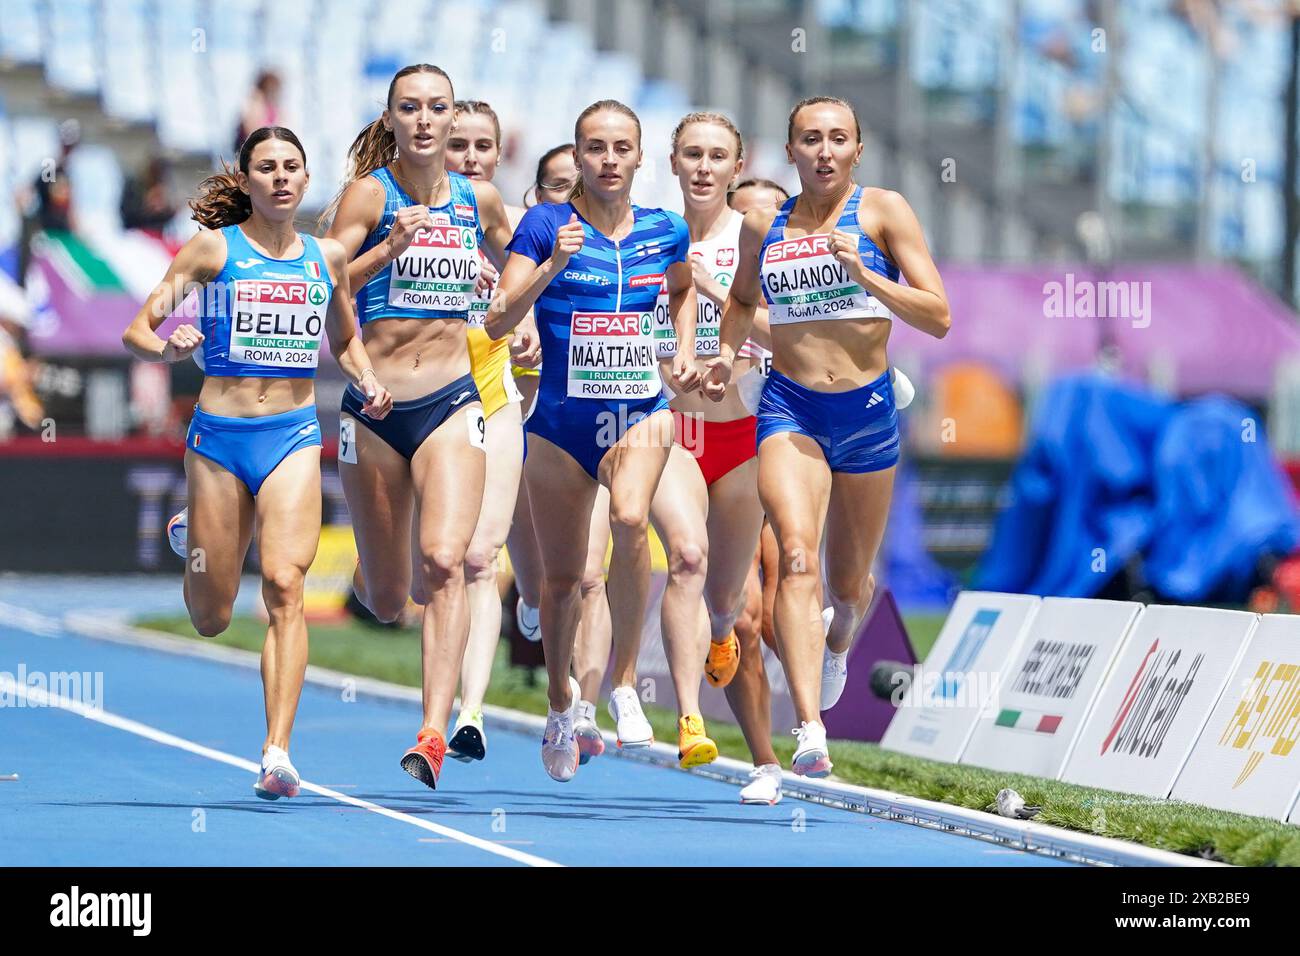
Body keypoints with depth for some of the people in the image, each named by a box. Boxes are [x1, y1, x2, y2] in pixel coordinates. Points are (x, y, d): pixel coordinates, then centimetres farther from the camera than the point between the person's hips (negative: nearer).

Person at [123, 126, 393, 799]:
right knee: (210, 619, 9)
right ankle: (190, 537, 46)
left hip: (293, 436, 1)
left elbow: (345, 341, 26)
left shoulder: (327, 257, 9)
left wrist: (367, 382, 5)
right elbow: (136, 331, -4)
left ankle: (277, 752, -23)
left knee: (284, 583, -20)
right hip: (218, 436, -1)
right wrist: (167, 347, -26)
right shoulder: (214, 249, 0)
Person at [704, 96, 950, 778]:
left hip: (866, 408, 0)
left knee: (849, 580, 13)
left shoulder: (882, 211, -1)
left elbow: (938, 318, -7)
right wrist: (727, 352, 11)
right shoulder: (764, 226, 7)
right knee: (796, 554, -23)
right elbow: (743, 298, 29)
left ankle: (837, 643, 52)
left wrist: (863, 275, -19)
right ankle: (810, 730, -34)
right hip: (789, 408, 0)